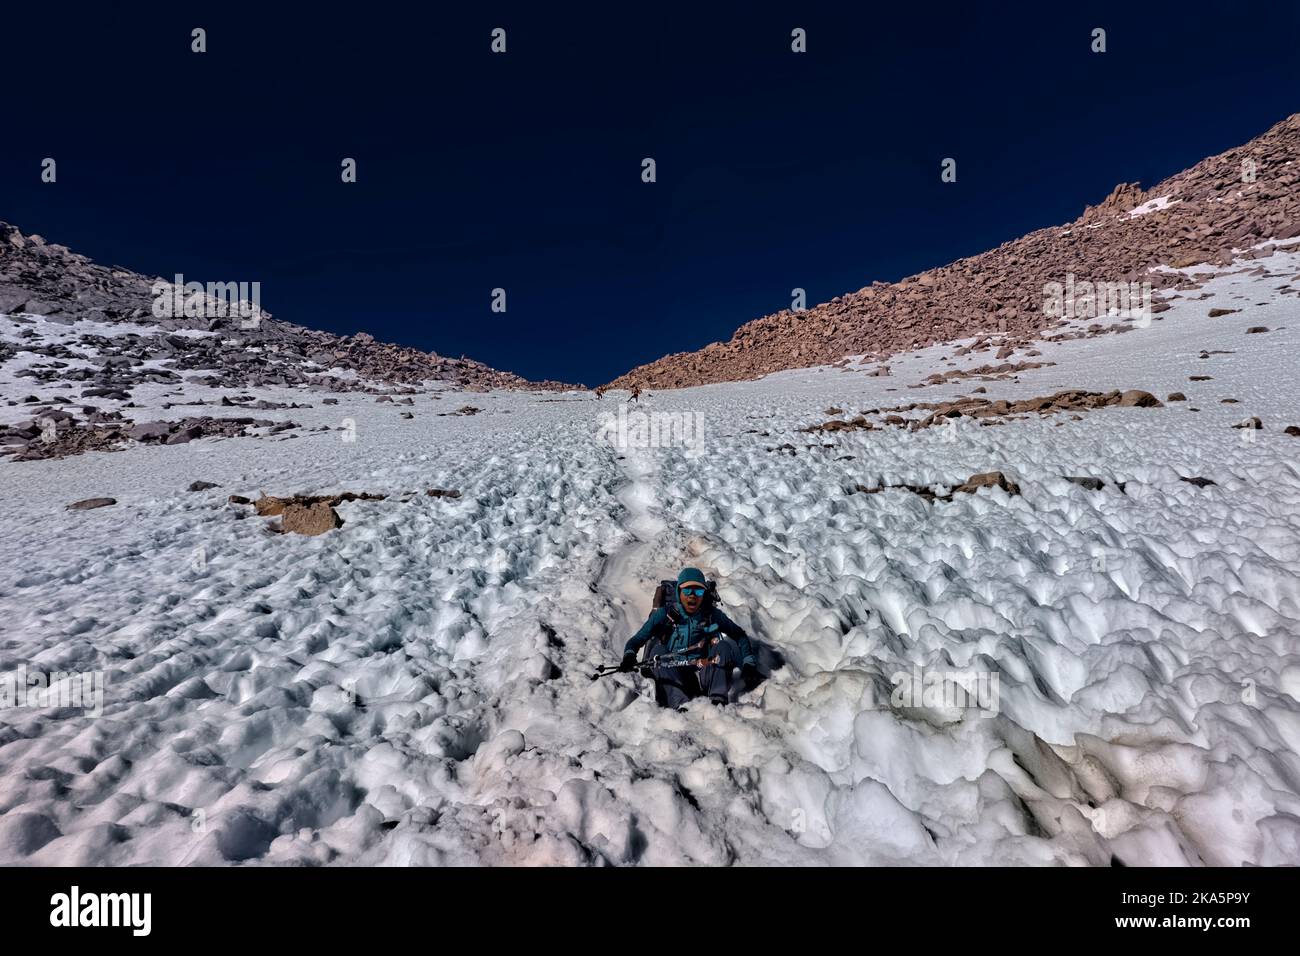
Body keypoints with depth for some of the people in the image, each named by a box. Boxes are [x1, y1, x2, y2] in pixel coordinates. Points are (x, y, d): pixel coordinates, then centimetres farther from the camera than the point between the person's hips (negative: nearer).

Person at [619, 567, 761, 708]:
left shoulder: (712, 615, 3)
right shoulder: (665, 614, -1)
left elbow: (740, 636, 6)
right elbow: (637, 640, -3)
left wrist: (749, 664, -9)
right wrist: (629, 656, -25)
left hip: (703, 678, 1)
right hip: (672, 679, -1)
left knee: (723, 646, -16)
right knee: (658, 650, -24)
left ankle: (718, 700, -32)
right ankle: (679, 705, -41)